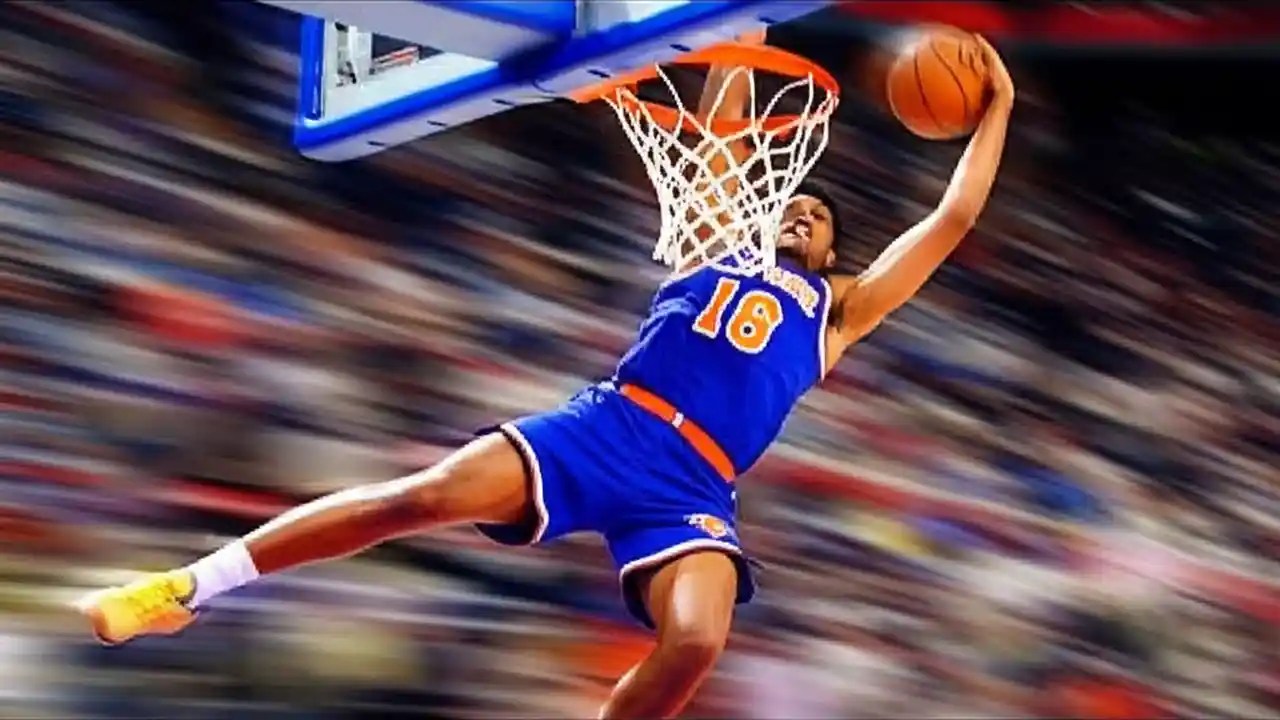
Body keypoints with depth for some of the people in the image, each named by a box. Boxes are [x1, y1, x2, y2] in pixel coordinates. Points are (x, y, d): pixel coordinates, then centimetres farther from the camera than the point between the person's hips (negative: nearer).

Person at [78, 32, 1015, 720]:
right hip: (609, 424, 1)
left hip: (693, 486, 0)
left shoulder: (837, 310, 24)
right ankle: (188, 587, -11)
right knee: (423, 496, -17)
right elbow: (722, 130, 26)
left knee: (696, 643, -30)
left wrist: (997, 111, 26)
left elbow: (952, 219, 23)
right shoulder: (711, 246, 26)